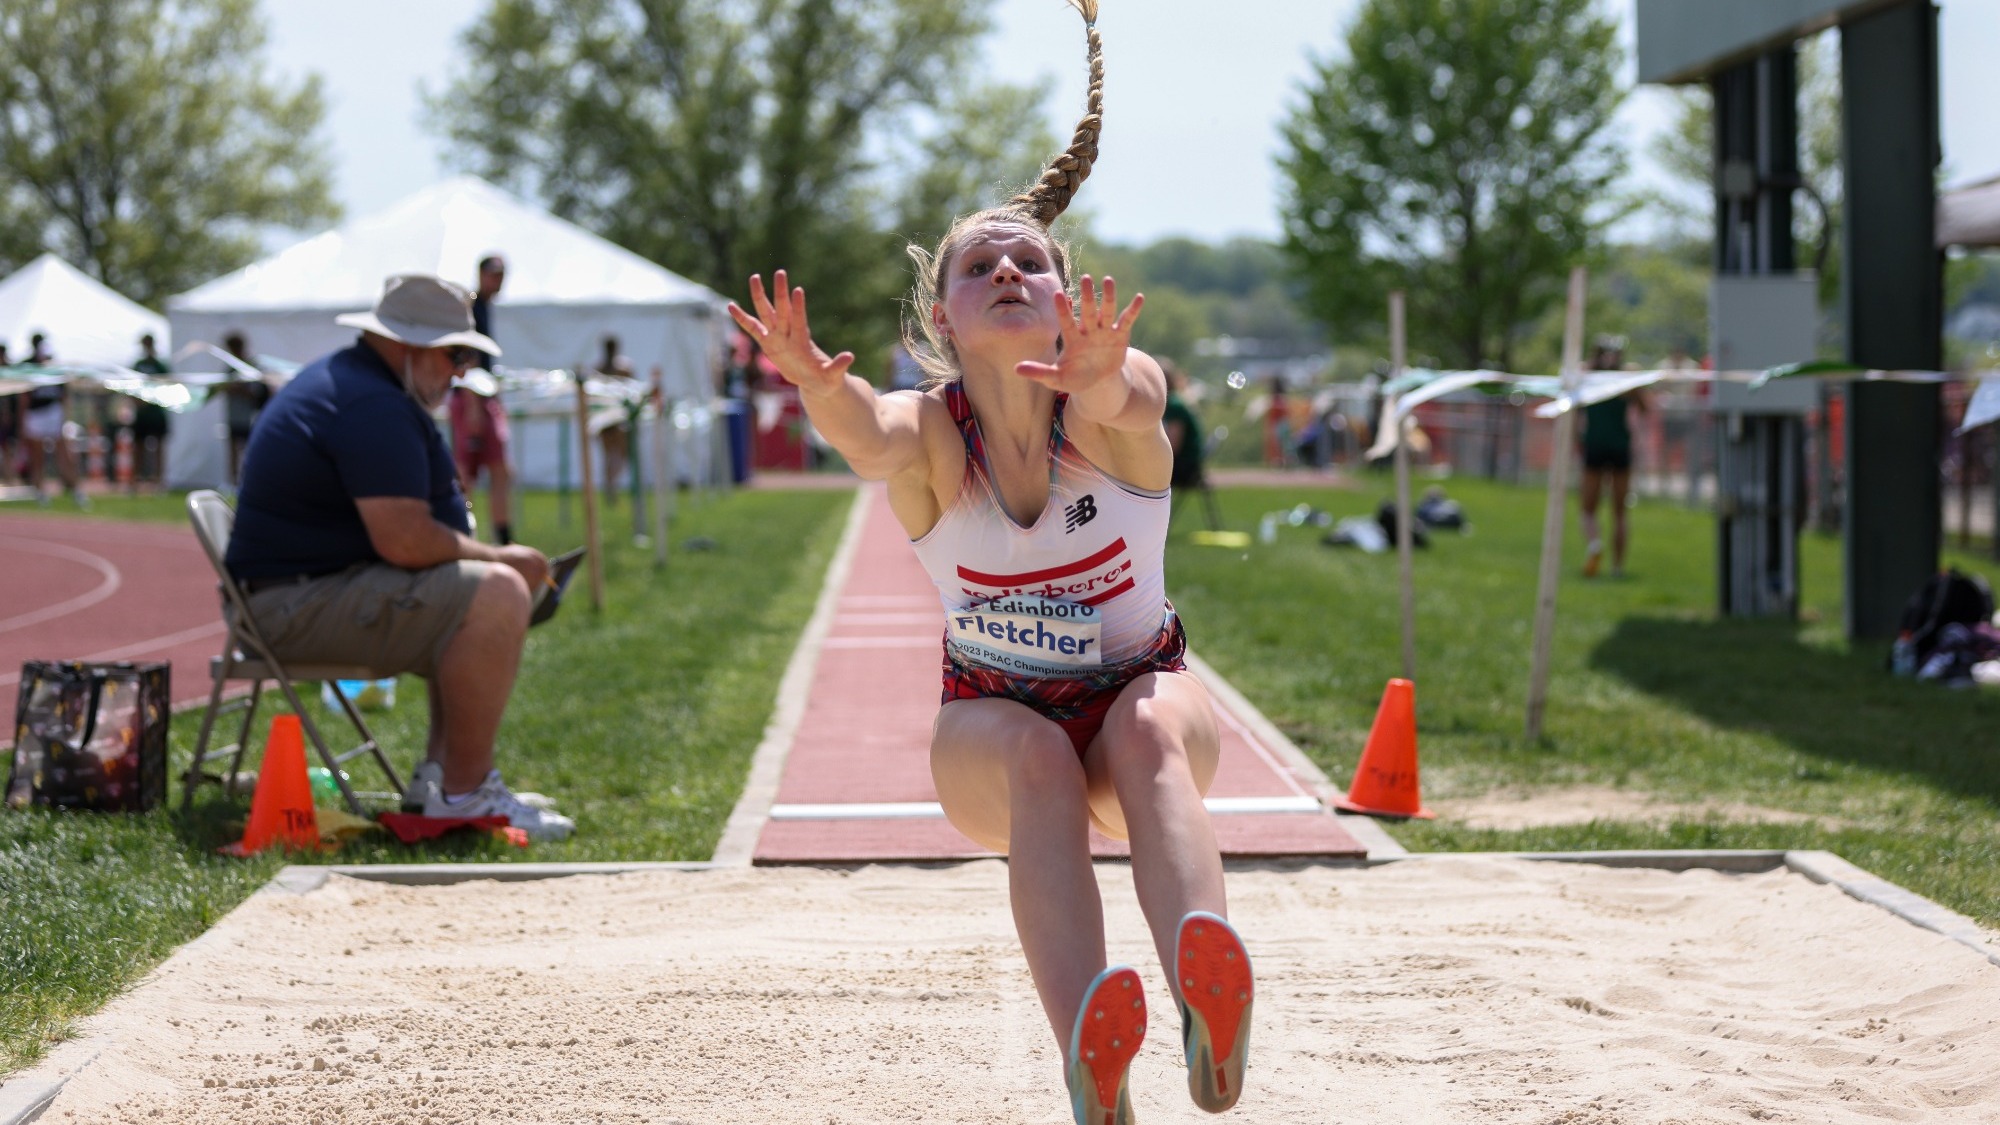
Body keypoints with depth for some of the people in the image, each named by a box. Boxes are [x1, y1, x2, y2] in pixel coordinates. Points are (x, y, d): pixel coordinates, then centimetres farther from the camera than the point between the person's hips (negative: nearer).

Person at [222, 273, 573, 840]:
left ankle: (439, 773, 15)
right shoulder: (375, 406, -18)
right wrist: (497, 557, -9)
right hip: (302, 605, -12)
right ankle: (464, 794, -17)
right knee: (497, 596, -23)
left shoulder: (342, 379, 19)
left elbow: (396, 525, 26)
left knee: (493, 590, 21)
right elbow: (406, 541, -26)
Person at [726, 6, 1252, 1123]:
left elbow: (1127, 402, -40)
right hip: (992, 724, 0)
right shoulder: (929, 430, -12)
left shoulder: (1120, 398, -14)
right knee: (1037, 757, -36)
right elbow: (873, 439, -38)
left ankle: (1206, 978, -63)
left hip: (1140, 687, 0)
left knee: (1150, 729, -36)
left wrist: (1103, 381, -65)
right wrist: (821, 386, -62)